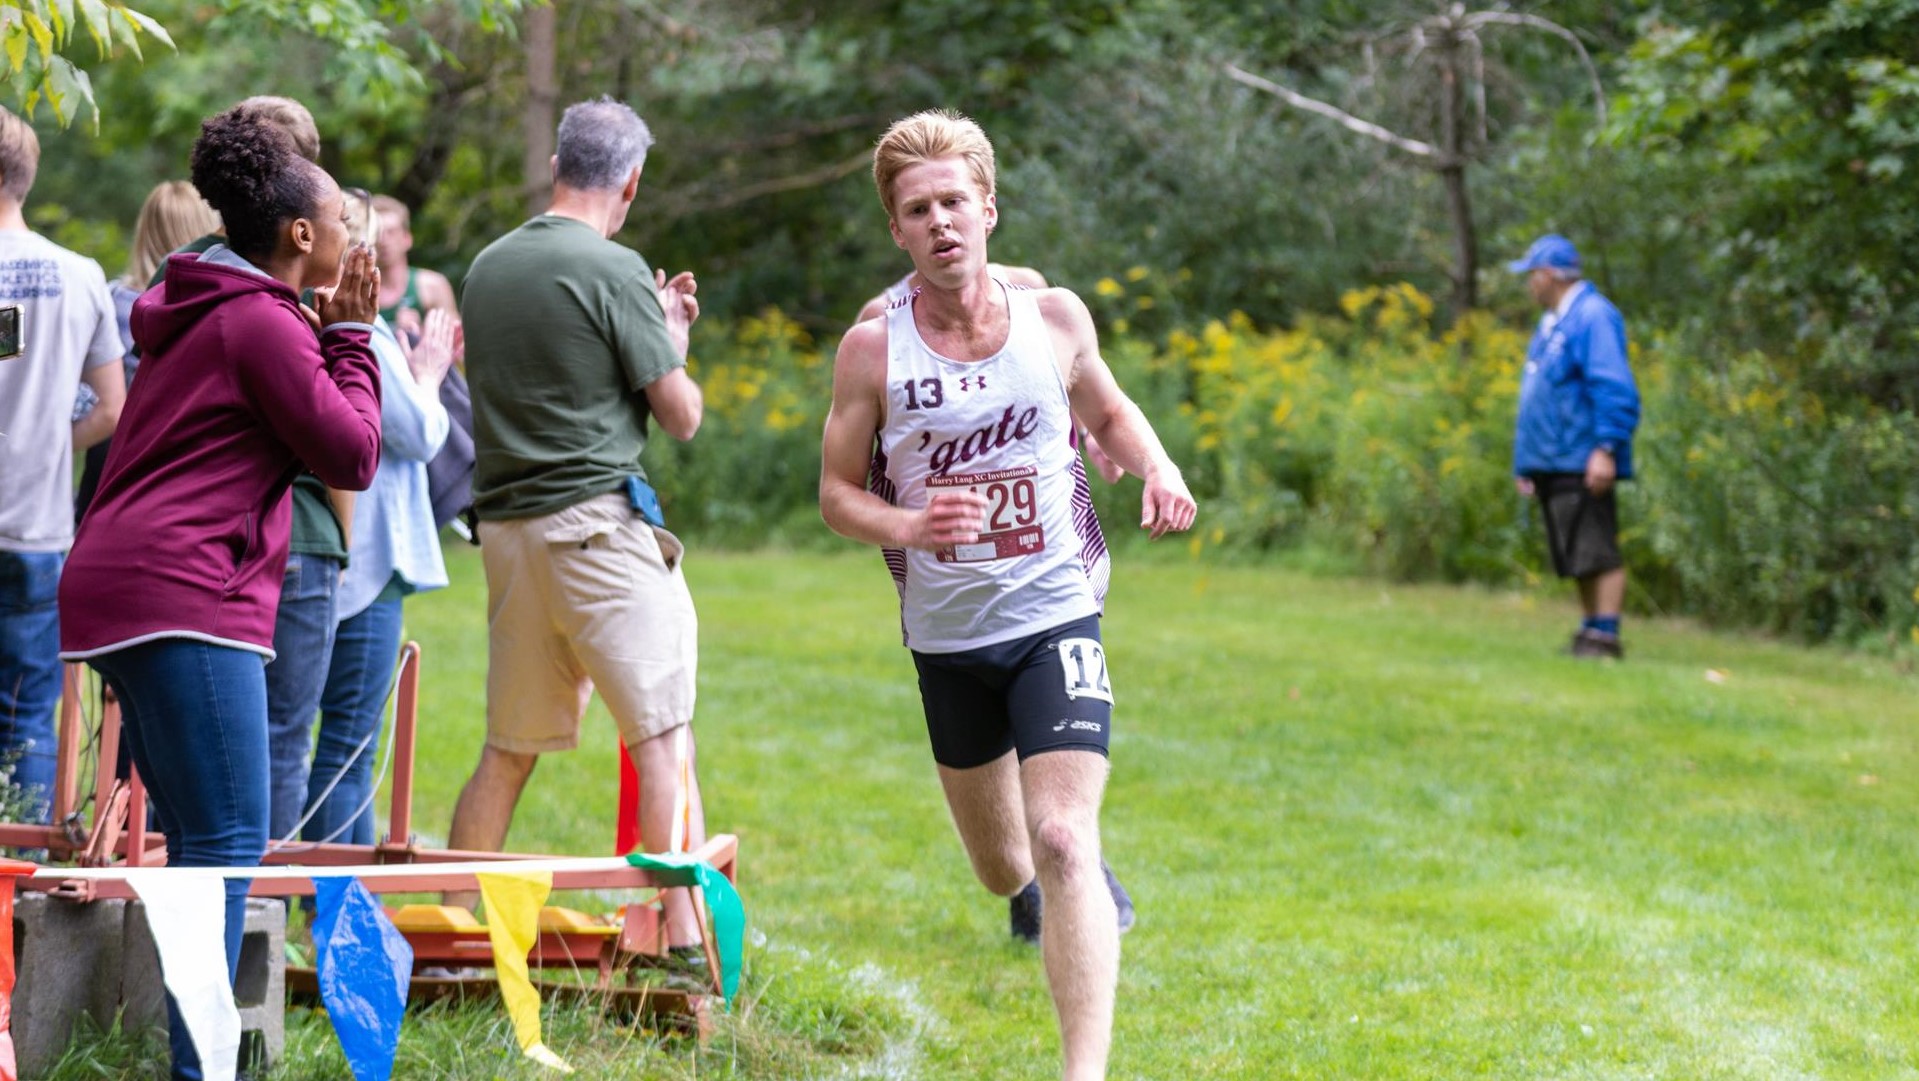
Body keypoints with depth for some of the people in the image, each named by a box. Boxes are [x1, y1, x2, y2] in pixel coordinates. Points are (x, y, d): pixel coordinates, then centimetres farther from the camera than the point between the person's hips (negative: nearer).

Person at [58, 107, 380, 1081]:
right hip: (180, 594, -11)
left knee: (199, 836, 13)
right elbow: (351, 454, -9)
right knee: (225, 839, -12)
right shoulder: (262, 324, -8)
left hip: (119, 590, 11)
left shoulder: (197, 315, 23)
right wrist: (350, 338, 2)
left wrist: (322, 337, 18)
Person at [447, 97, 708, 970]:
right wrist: (672, 337, 14)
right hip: (596, 521, -7)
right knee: (663, 734, -5)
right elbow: (681, 415, -6)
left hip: (504, 526, 7)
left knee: (507, 749, 14)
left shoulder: (488, 267, 11)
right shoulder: (613, 271, -9)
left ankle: (451, 927, 16)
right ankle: (685, 938, -12)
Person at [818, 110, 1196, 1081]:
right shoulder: (873, 350, -8)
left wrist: (1158, 468, -6)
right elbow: (837, 491, -1)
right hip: (946, 635, 2)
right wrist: (907, 527, -22)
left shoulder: (1055, 319, -4)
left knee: (1061, 843, -19)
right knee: (1002, 869, 17)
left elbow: (1107, 412, 15)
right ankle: (1039, 890, 56)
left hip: (1055, 615, -2)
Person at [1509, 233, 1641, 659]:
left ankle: (1605, 636, -10)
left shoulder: (1593, 317, -10)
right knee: (1576, 559, 12)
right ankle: (1590, 634, 16)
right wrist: (1526, 462, 24)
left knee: (1597, 554, -10)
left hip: (1582, 463, -10)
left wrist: (1606, 449, -23)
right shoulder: (1551, 323, 20)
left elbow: (1614, 389, -18)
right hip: (1552, 463, 10)